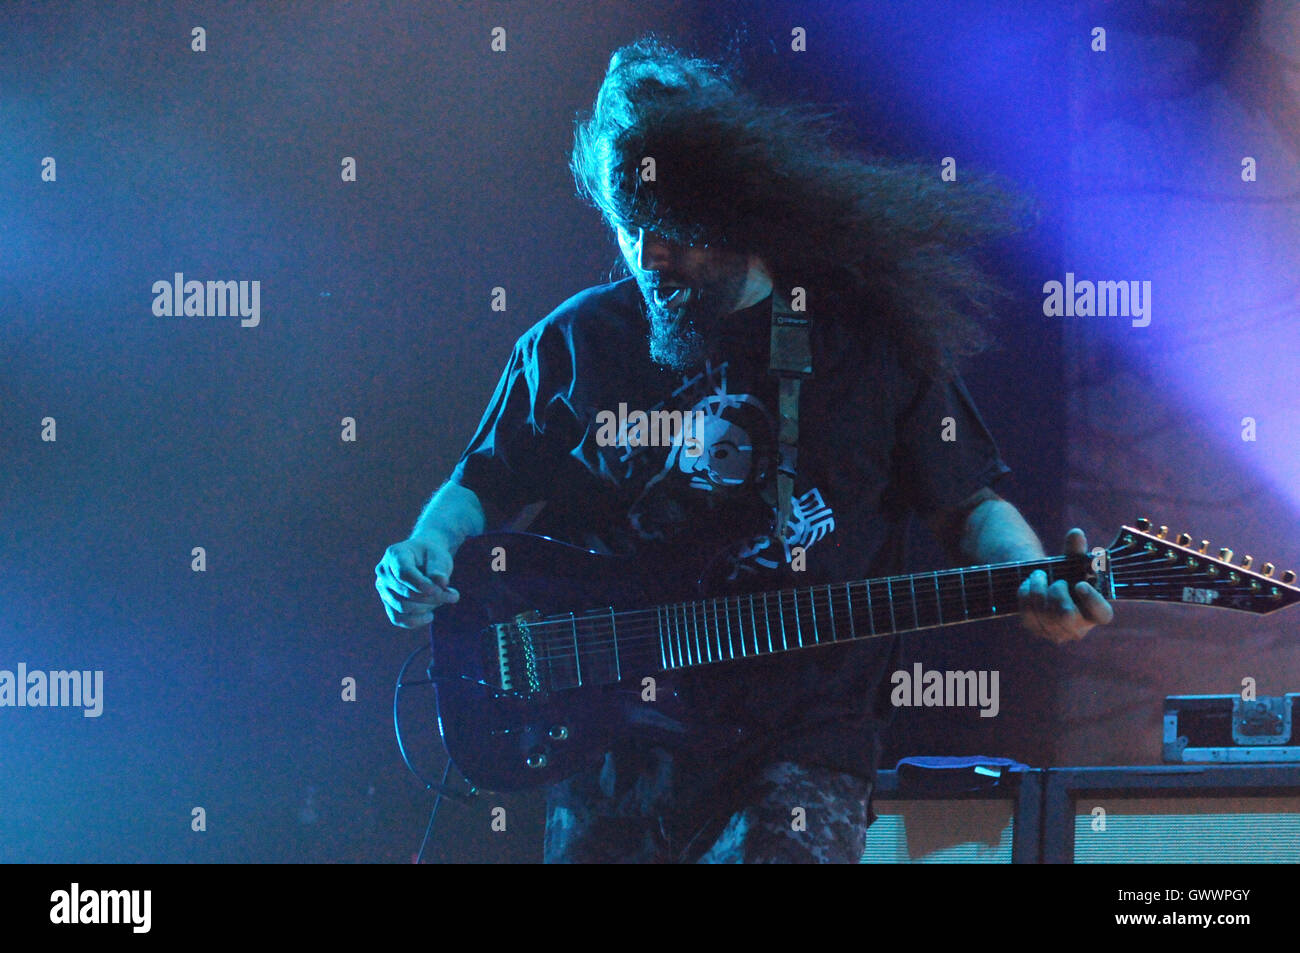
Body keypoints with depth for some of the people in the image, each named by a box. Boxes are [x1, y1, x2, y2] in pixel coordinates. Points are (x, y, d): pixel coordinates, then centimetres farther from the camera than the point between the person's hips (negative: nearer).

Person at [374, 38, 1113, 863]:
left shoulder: (871, 337, 5)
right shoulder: (574, 344, 8)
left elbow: (967, 503, 10)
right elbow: (485, 486, 18)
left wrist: (1034, 583, -10)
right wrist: (428, 551, -3)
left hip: (805, 742, -2)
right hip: (613, 741, 2)